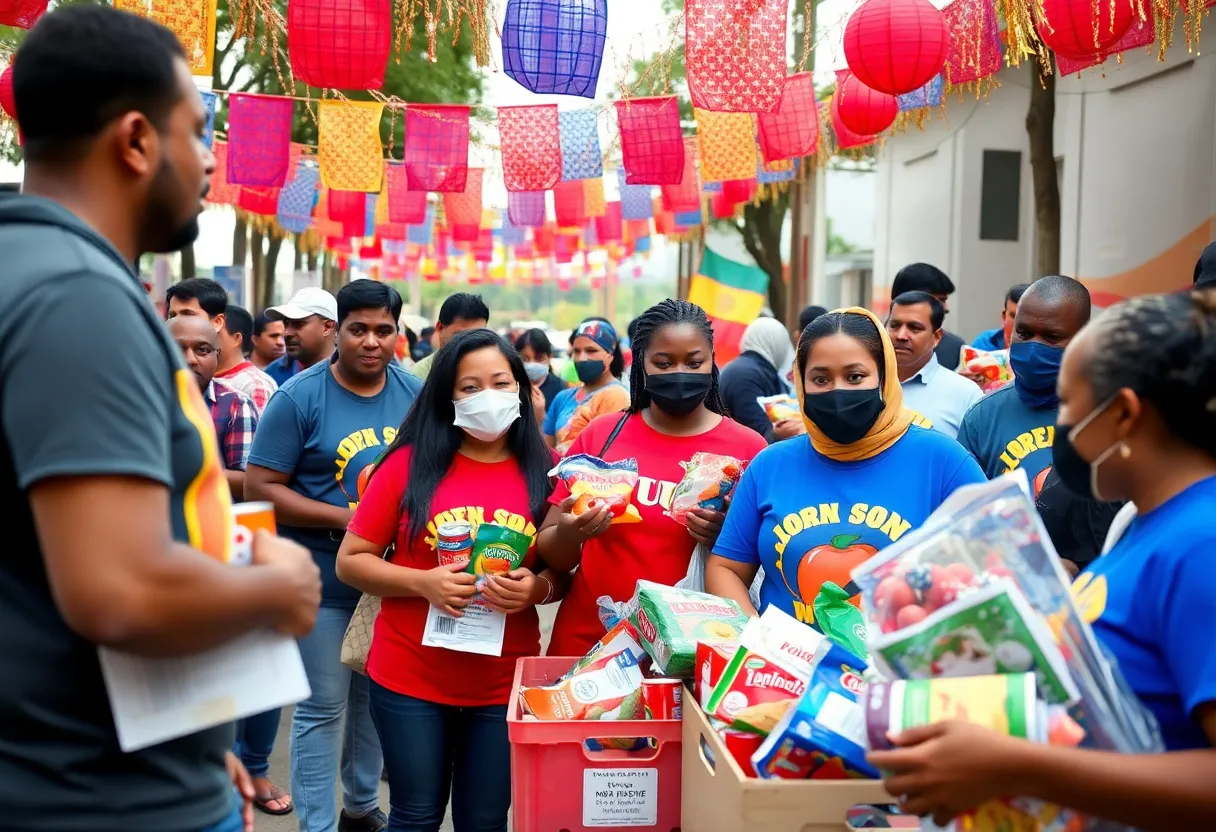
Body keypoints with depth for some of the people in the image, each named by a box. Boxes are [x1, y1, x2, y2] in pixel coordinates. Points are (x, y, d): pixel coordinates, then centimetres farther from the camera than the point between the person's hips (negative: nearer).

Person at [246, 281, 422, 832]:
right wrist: (344, 518, -20)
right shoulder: (299, 397, -10)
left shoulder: (416, 393, 2)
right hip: (324, 580, -4)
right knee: (322, 709, 3)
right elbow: (260, 487, -12)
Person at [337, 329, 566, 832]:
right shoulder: (410, 463, -5)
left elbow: (564, 572, 7)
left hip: (505, 686, 2)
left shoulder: (545, 473, -1)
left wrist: (536, 588, -16)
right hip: (409, 678, -1)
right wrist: (422, 583, -18)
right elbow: (350, 561, -3)